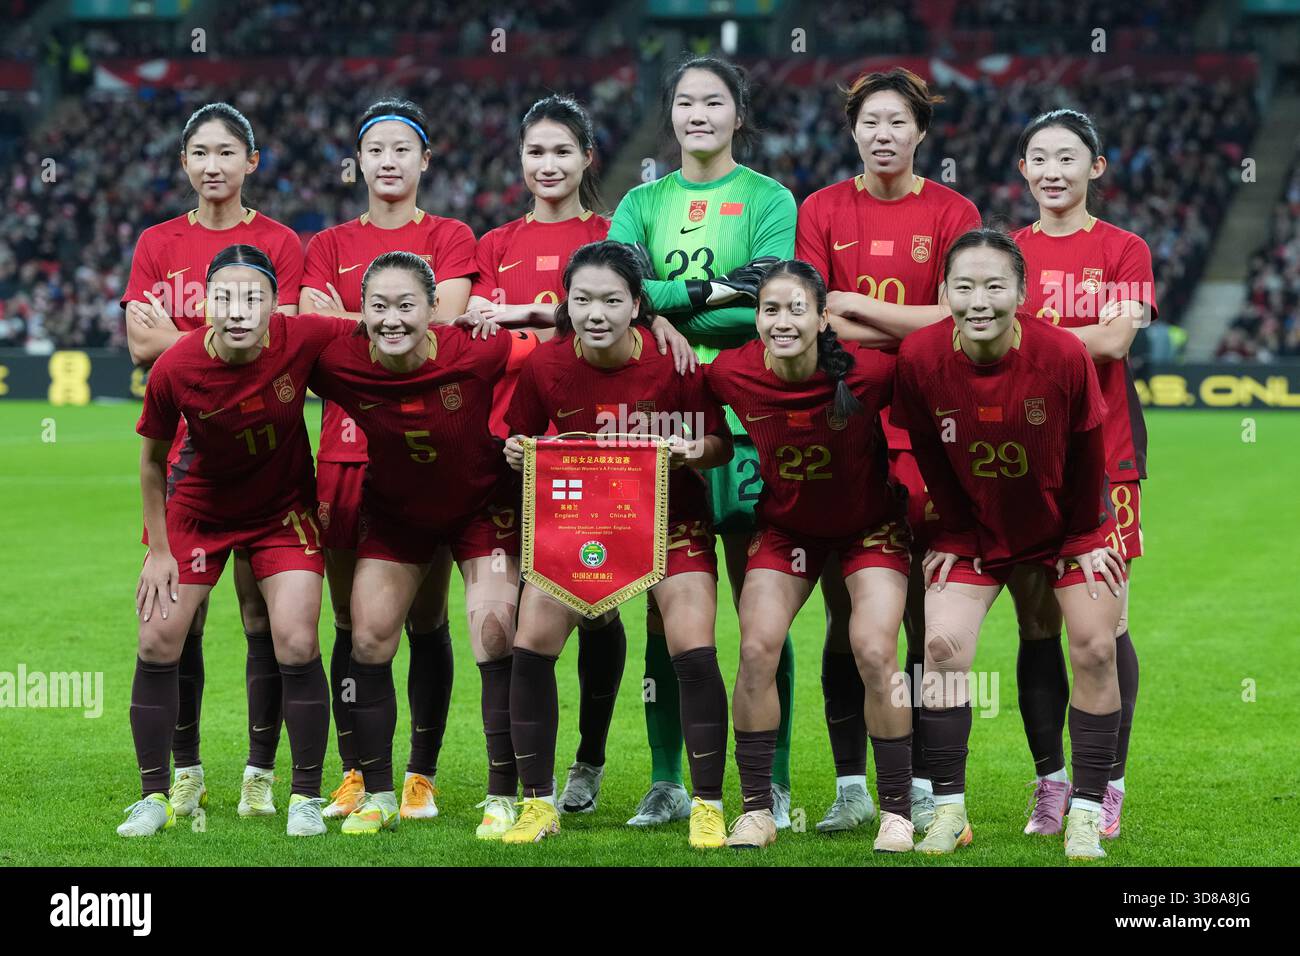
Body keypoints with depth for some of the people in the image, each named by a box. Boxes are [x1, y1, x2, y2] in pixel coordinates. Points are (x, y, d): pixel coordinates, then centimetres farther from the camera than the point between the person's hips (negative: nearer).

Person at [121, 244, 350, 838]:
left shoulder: (304, 339, -27)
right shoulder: (174, 369, -25)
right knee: (158, 639, -4)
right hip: (199, 508, 1)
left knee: (297, 644, -10)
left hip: (284, 509, 0)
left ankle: (306, 796, 7)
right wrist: (158, 551, -3)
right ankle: (155, 796, 12)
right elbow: (153, 457, -6)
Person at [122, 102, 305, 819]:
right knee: (179, 612, 1)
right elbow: (140, 344, 1)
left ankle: (260, 773, 5)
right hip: (182, 444, 2)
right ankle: (185, 772, 10)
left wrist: (178, 339, -9)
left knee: (263, 609, -3)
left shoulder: (278, 244, 3)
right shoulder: (157, 244, 10)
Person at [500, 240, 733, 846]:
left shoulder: (674, 360, -20)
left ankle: (708, 807, 1)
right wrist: (517, 452, -20)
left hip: (670, 514, -2)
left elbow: (720, 444, -10)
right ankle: (539, 805, 7)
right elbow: (521, 437, 2)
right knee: (531, 646, -7)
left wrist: (696, 450, -31)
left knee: (694, 652, -14)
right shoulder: (545, 365, -15)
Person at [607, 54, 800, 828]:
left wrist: (666, 309, -10)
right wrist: (711, 292, -13)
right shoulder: (643, 204, 14)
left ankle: (771, 786, 3)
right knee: (665, 607, 4)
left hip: (746, 417, -3)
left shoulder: (770, 201, 4)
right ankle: (666, 781, 12)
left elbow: (765, 311, -9)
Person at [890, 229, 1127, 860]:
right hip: (975, 529, 1)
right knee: (943, 644, -10)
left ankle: (1086, 814, 6)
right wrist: (957, 536, -3)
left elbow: (1086, 454, -13)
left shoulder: (1064, 356, -29)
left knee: (1095, 650, -5)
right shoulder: (919, 357, -25)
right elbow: (929, 454, -8)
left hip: (1067, 525, -1)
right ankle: (949, 811, 1)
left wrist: (1084, 536, -5)